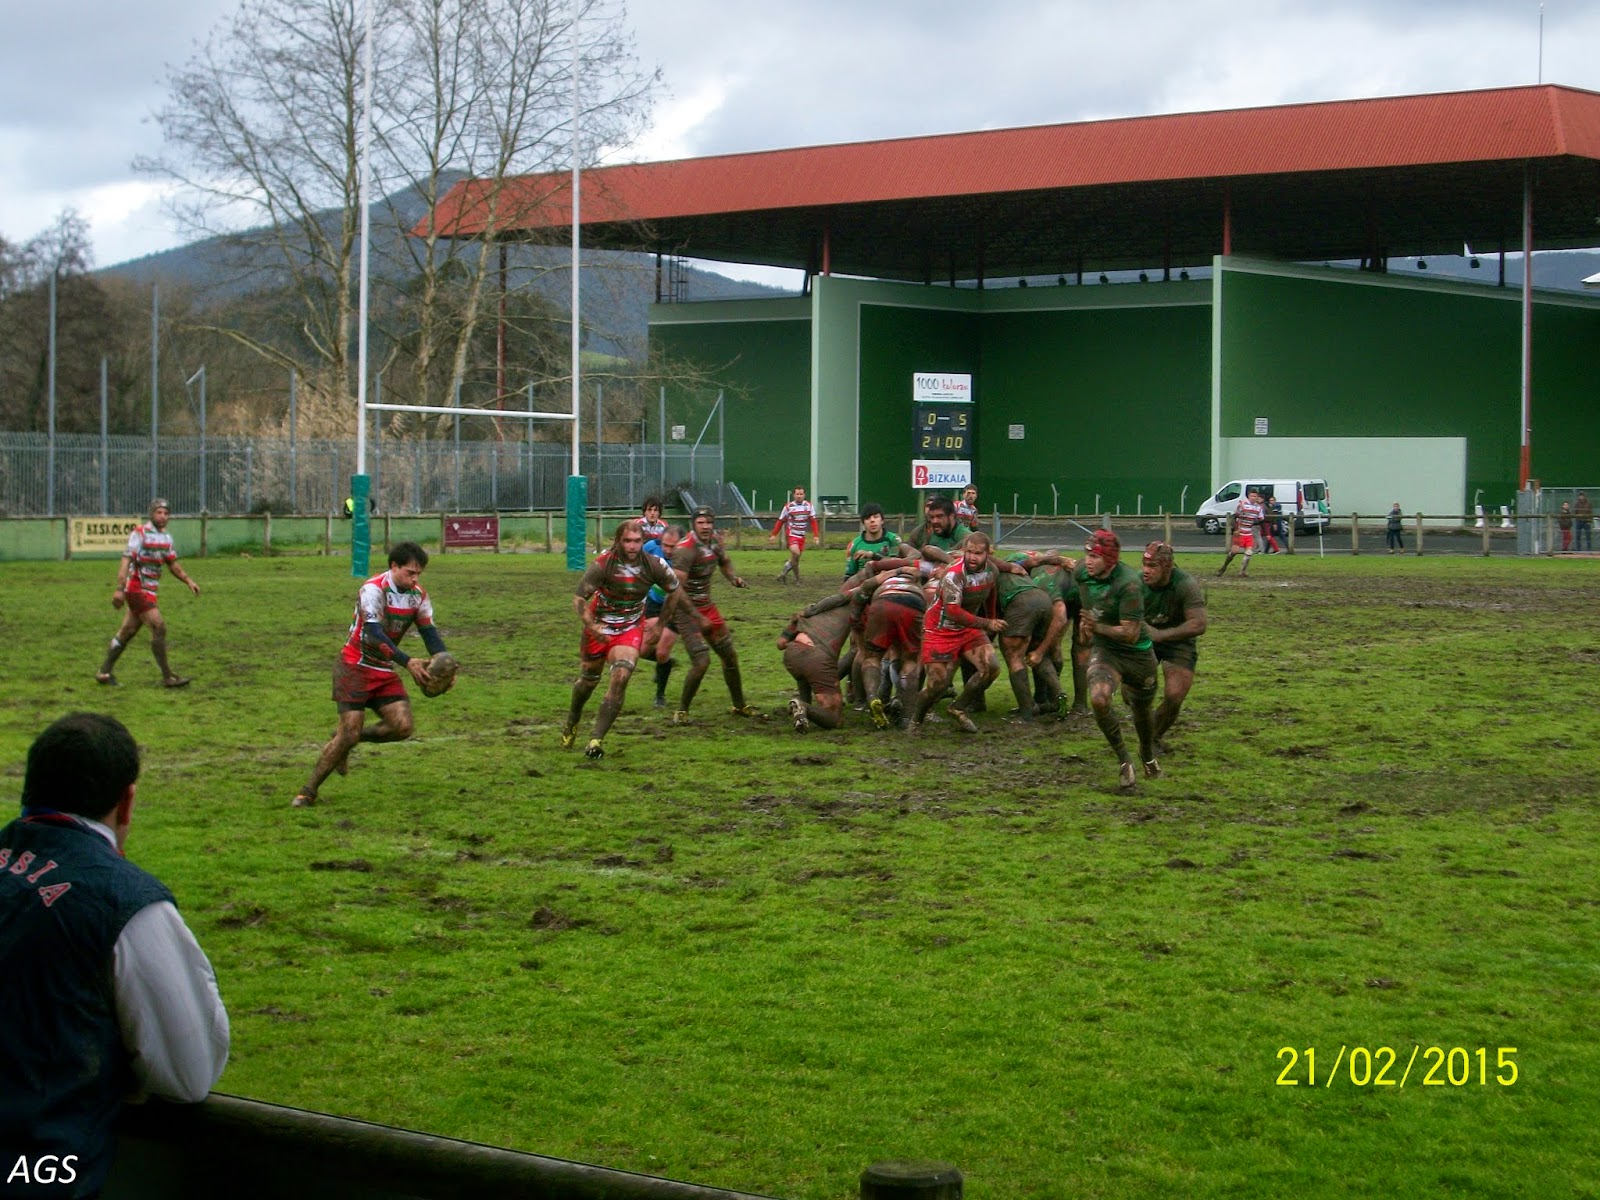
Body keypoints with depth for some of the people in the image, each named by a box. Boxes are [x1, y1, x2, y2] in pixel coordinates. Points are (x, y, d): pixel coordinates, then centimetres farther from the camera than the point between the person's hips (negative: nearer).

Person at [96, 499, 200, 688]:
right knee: (159, 627, -13)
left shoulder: (166, 537, 11)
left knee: (127, 632, 12)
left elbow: (173, 564, 21)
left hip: (148, 592, 8)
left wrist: (188, 581, 9)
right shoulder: (140, 534, -13)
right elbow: (126, 560, -21)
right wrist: (120, 588, -30)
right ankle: (168, 677, -10)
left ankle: (104, 672, 21)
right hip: (137, 589, -8)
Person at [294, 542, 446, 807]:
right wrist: (407, 662, -40)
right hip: (355, 666, -6)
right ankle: (308, 791, 1)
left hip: (385, 671, 6)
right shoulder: (374, 590, -21)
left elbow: (430, 632, 2)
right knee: (349, 732, -14)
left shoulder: (418, 596, 1)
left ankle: (348, 739, 15)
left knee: (402, 726, -12)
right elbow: (374, 635, -32)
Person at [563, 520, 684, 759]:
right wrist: (591, 625, -36)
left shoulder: (655, 566, -15)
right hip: (599, 628, -1)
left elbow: (675, 591, 4)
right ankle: (571, 725, 46)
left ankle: (596, 740, -16)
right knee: (588, 680, 14)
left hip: (631, 629, 1)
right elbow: (578, 598, -20)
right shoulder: (602, 565, -22)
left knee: (620, 677, -21)